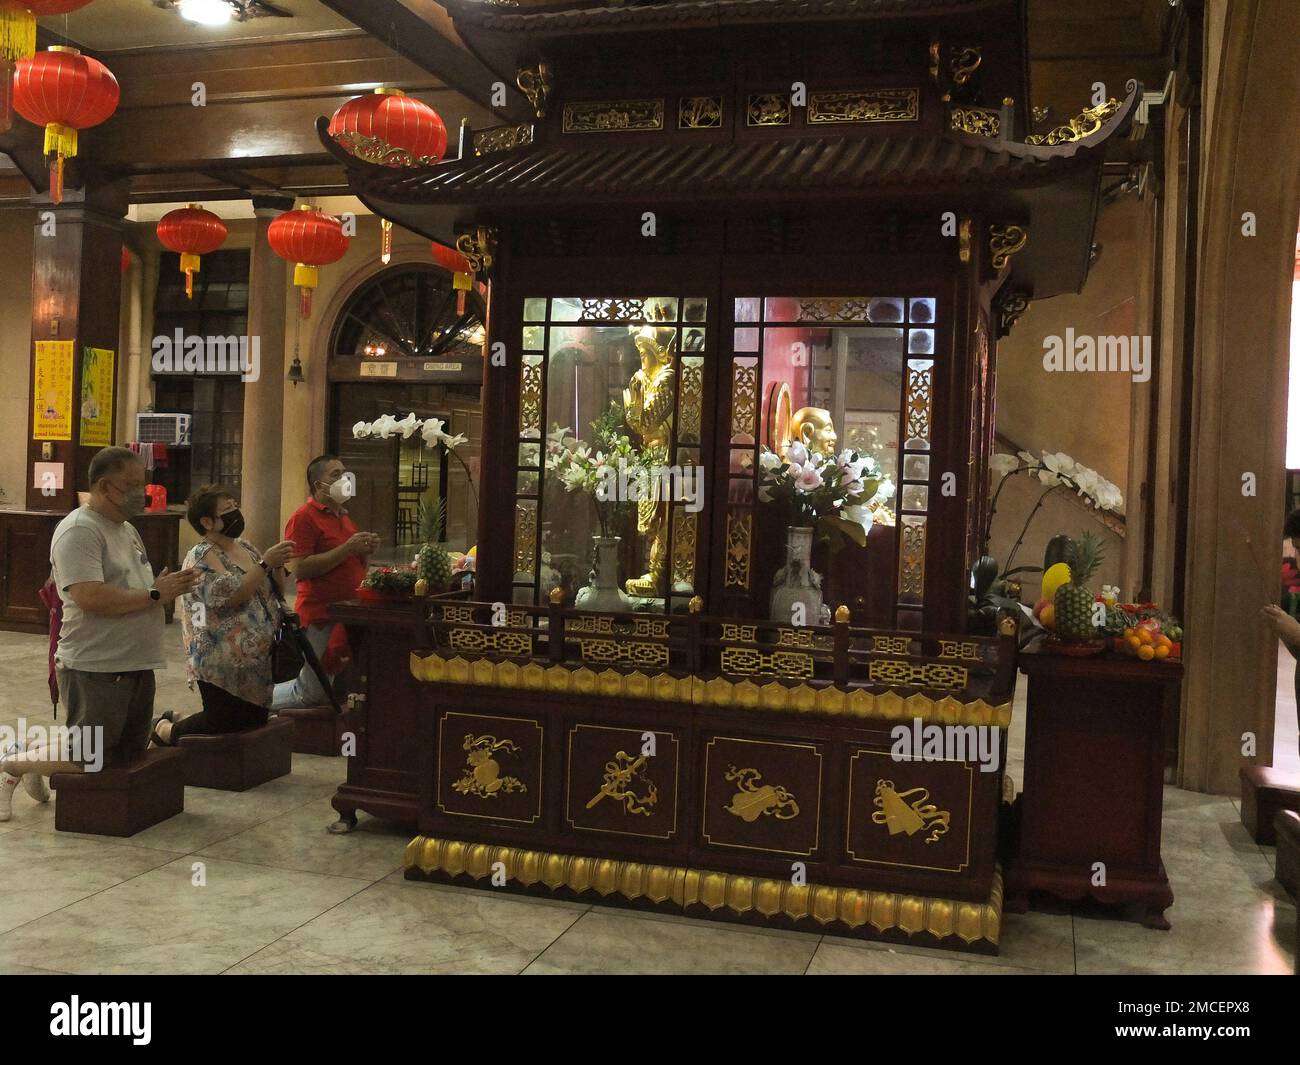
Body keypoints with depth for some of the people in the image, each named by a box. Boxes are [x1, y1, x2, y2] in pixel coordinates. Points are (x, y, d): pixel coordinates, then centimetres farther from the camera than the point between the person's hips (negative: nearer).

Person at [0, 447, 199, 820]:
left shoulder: (127, 529, 16)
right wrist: (154, 595, -18)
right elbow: (91, 598, -26)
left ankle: (40, 765, 33)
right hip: (95, 670, -9)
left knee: (130, 756, 16)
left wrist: (165, 586, 3)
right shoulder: (78, 530, -15)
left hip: (136, 665, 9)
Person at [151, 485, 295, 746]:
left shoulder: (245, 547, 12)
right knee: (222, 724, -7)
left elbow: (272, 592, 18)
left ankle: (177, 720, 29)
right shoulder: (201, 556, -11)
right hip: (222, 663, -8)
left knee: (255, 720, 10)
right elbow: (228, 596, -24)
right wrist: (265, 563, -23)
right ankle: (166, 730, 21)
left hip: (257, 659, 8)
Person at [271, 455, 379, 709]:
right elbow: (300, 569, -19)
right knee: (313, 693, -2)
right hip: (320, 618, -8)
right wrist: (347, 548, -20)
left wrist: (365, 550, 5)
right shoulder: (304, 517, -9)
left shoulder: (343, 517, 18)